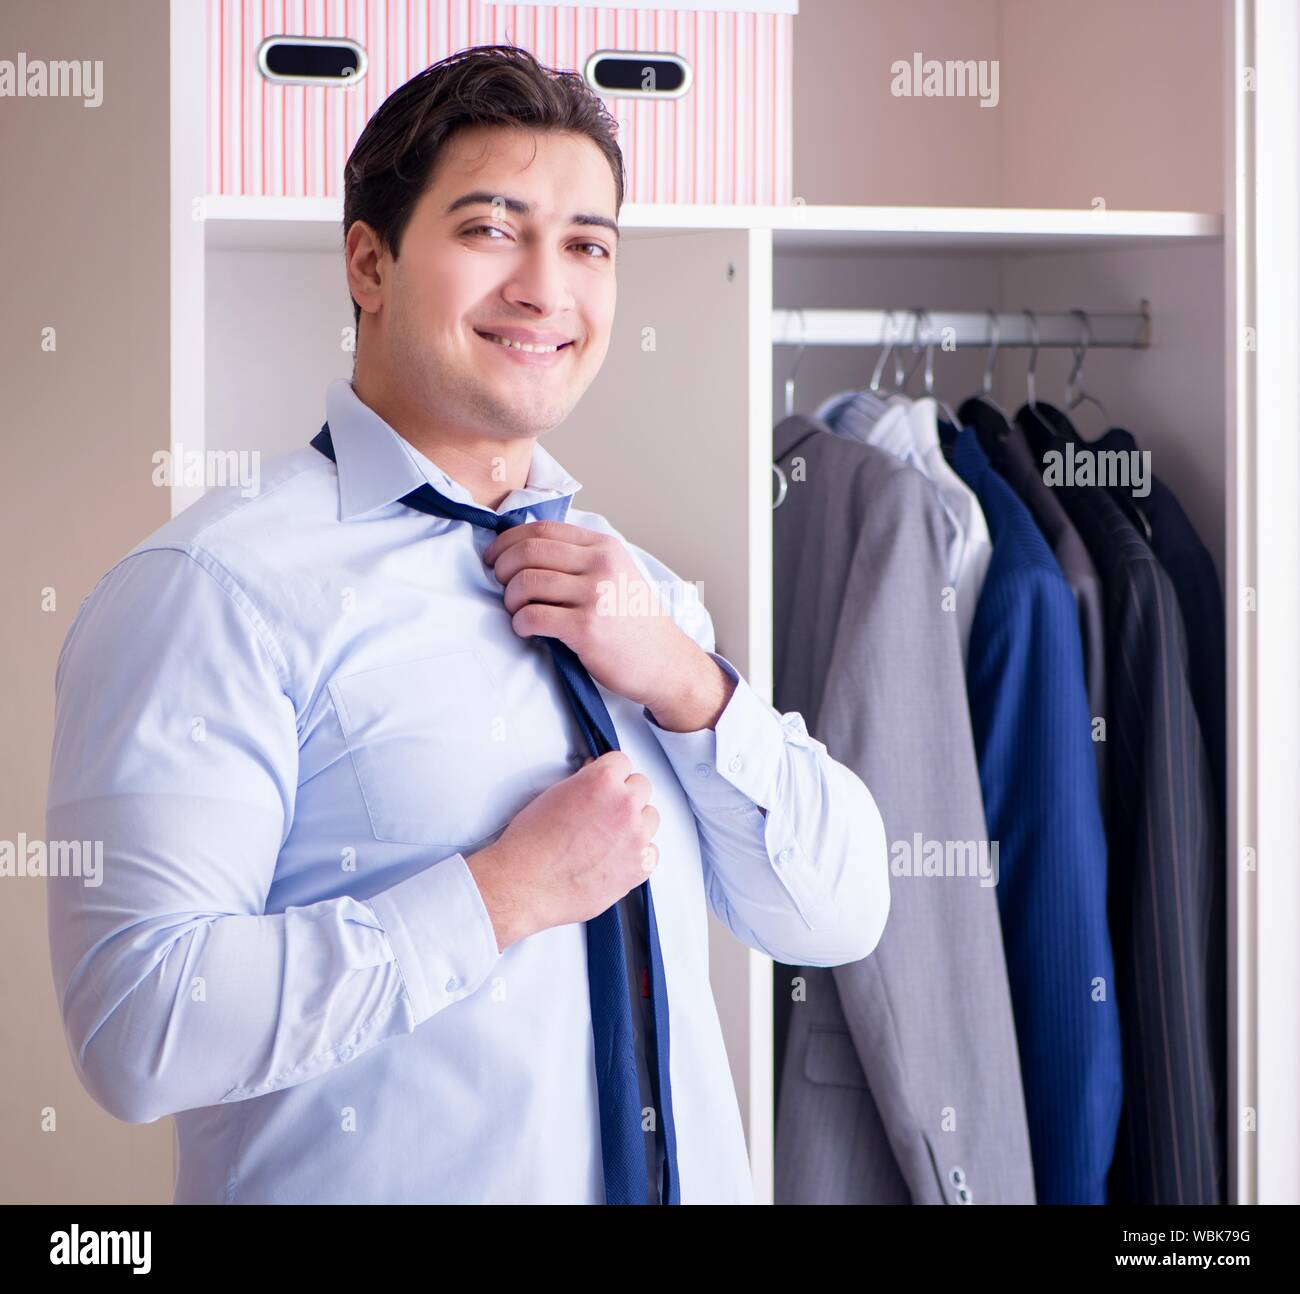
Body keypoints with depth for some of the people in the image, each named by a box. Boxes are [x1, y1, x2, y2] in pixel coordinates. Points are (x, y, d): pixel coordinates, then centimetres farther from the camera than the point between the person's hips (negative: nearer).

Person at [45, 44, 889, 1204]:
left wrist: (684, 679, -12)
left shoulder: (641, 586, 5)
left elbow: (839, 918, 2)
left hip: (690, 1175, 6)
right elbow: (135, 1029, -25)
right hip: (384, 1177, -6)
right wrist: (508, 893, -23)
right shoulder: (220, 586, -17)